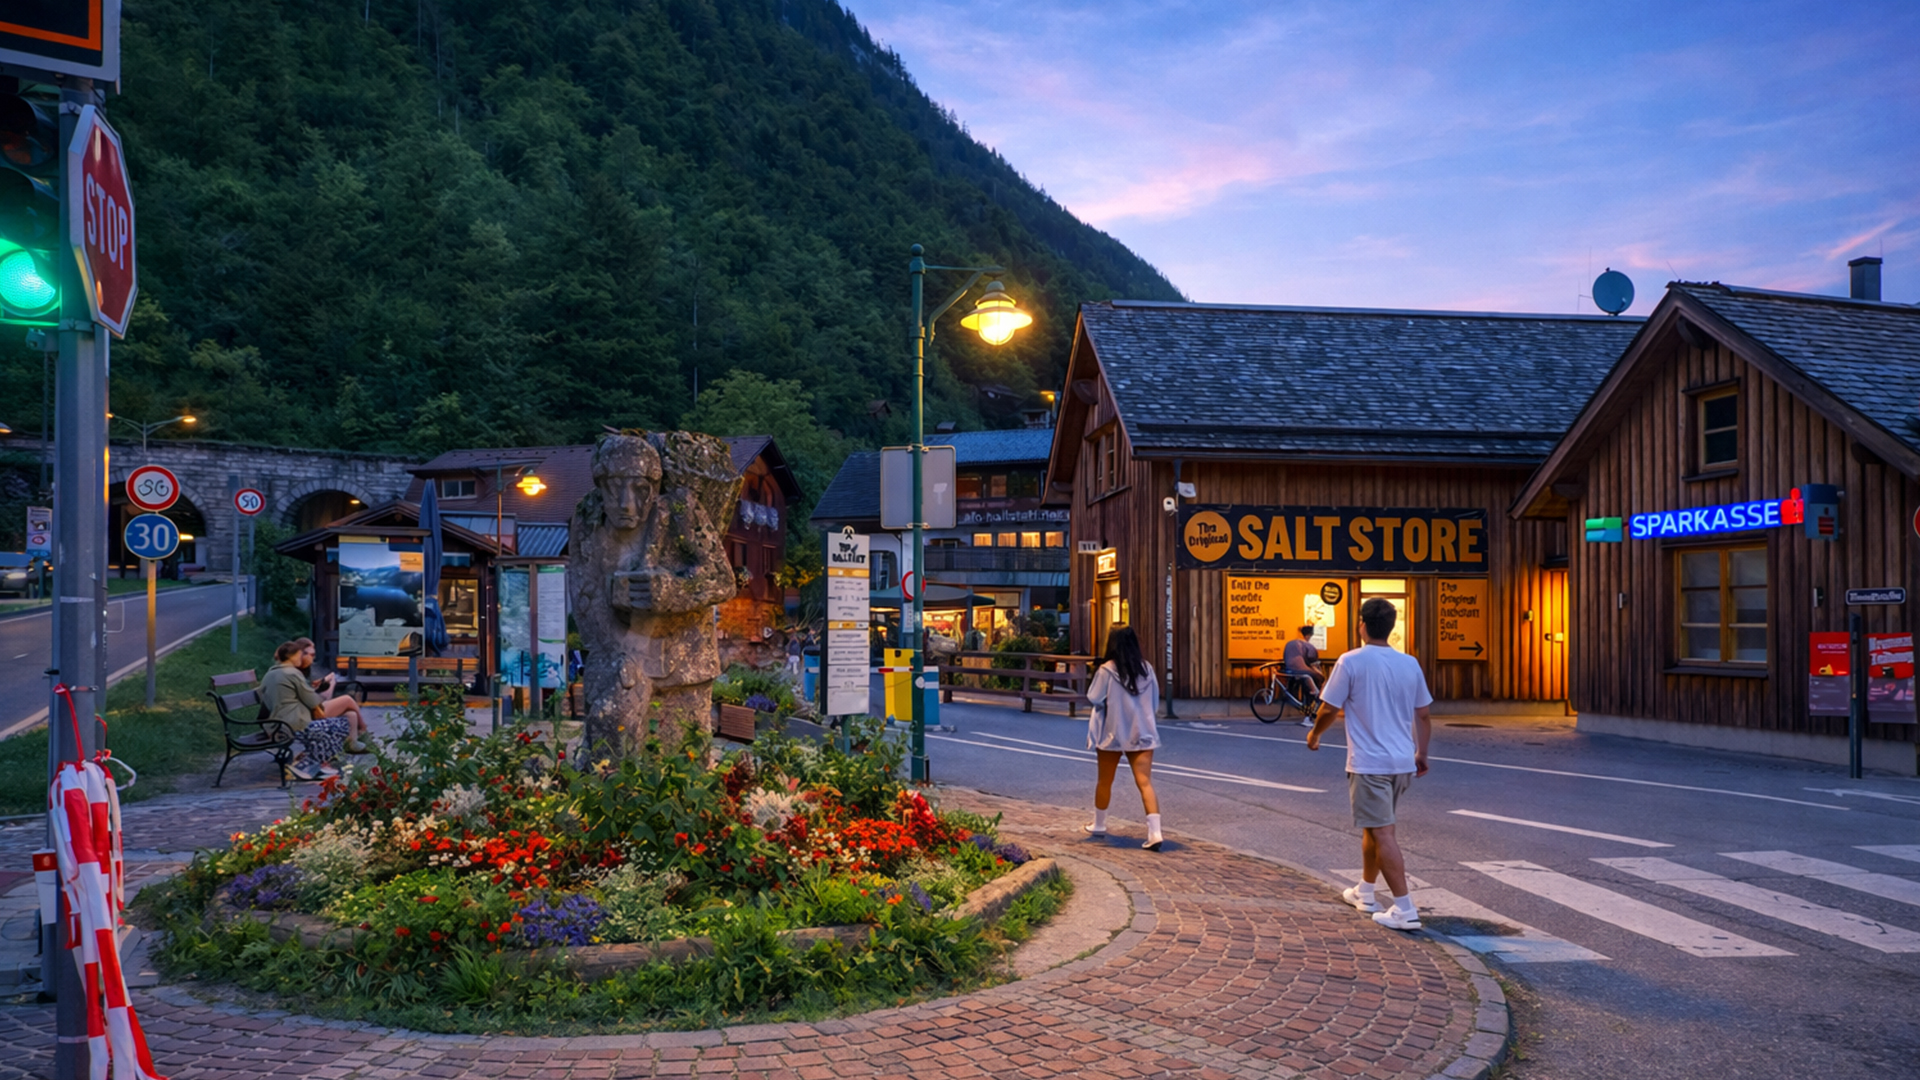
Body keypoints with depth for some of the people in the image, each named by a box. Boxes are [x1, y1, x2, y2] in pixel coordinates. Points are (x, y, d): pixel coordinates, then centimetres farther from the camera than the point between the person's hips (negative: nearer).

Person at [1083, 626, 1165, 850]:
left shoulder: (1107, 670, -12)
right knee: (1145, 783, -4)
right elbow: (1155, 703, 8)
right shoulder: (1147, 668, 0)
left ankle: (1098, 824, 33)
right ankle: (1154, 832, -17)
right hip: (1142, 733, 2)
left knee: (1105, 781, 17)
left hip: (1113, 732, -2)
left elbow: (1094, 698, -5)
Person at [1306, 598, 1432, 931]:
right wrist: (1421, 754, 21)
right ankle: (1365, 892, 34)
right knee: (1373, 827, 21)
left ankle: (1405, 909, -8)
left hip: (1369, 764, -6)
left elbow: (1329, 709, -7)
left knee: (1382, 833, -4)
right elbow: (1423, 715, 10)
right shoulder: (1410, 664, 5)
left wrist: (1315, 734, 11)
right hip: (1403, 762, 6)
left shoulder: (1351, 662, -10)